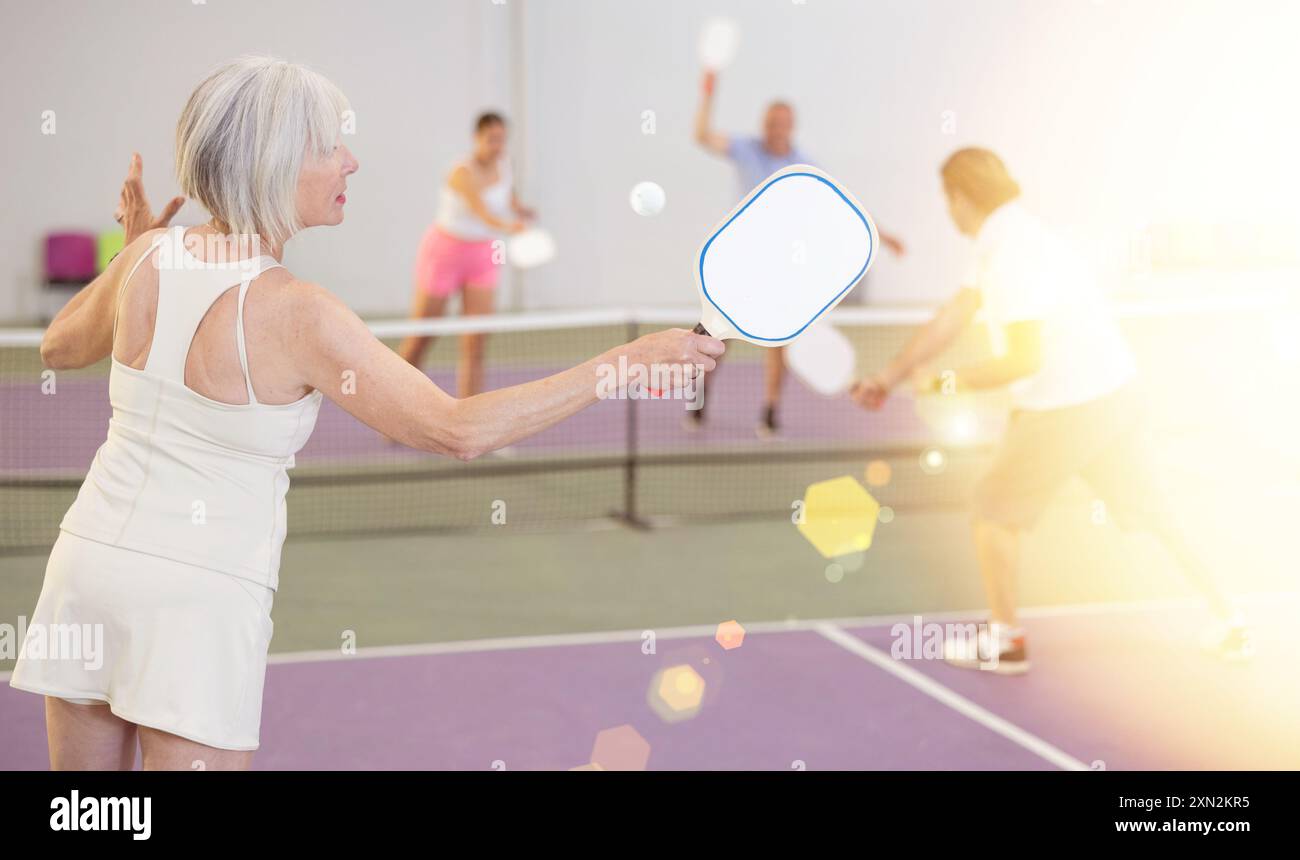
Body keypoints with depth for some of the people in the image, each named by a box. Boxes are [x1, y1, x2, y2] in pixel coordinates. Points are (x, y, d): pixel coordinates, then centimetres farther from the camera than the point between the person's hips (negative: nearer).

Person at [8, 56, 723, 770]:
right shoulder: (296, 313, -18)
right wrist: (626, 361, -19)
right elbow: (458, 431, -21)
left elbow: (59, 348, 20)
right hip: (200, 602, -6)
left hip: (88, 556, 6)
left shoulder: (147, 257, -1)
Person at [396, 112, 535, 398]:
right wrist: (509, 227, -61)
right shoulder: (464, 173, -24)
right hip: (445, 249, -5)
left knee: (475, 343, -5)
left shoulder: (503, 164, -3)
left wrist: (519, 210, -3)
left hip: (483, 255, 5)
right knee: (419, 339, 5)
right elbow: (482, 212, -42)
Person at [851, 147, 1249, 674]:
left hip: (1066, 410, -9)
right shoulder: (1003, 240, 10)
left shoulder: (1012, 257, -21)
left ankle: (1004, 640, 21)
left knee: (995, 510, 8)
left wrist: (948, 383, -14)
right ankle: (1228, 626, 21)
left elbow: (1025, 360, -24)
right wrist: (890, 377, 11)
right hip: (1114, 395, 9)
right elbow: (950, 320, 12)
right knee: (1153, 514, 17)